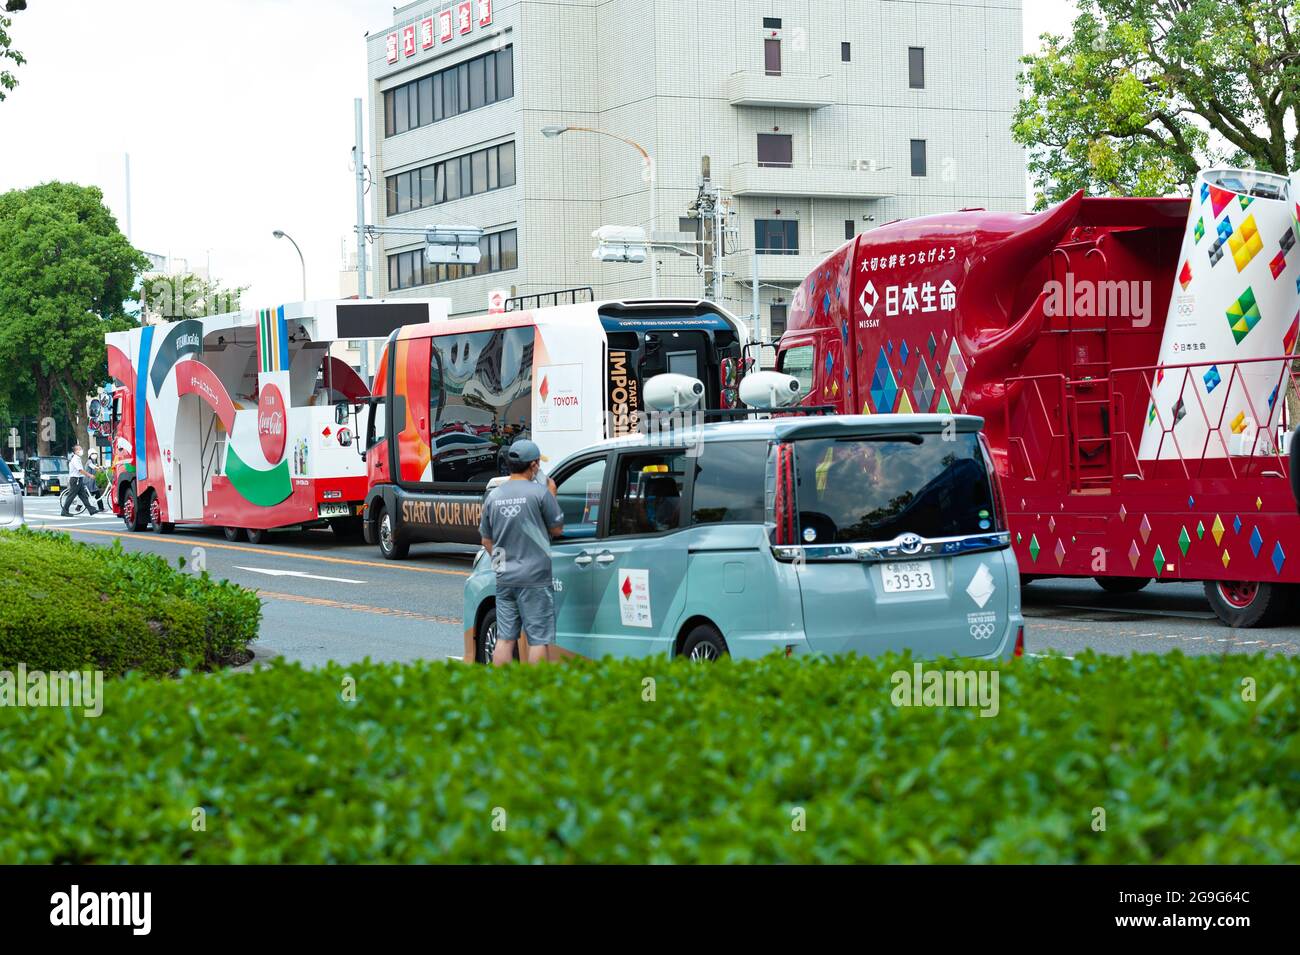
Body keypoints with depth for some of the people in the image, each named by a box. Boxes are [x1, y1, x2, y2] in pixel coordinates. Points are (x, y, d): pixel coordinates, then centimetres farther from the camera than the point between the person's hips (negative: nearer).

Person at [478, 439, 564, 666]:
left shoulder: (493, 495, 5)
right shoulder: (539, 492, -10)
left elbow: (486, 540, 13)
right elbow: (557, 529, 1)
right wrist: (553, 497, 11)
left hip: (504, 578, 5)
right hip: (535, 578, -5)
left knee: (505, 639, 9)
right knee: (539, 639, 1)